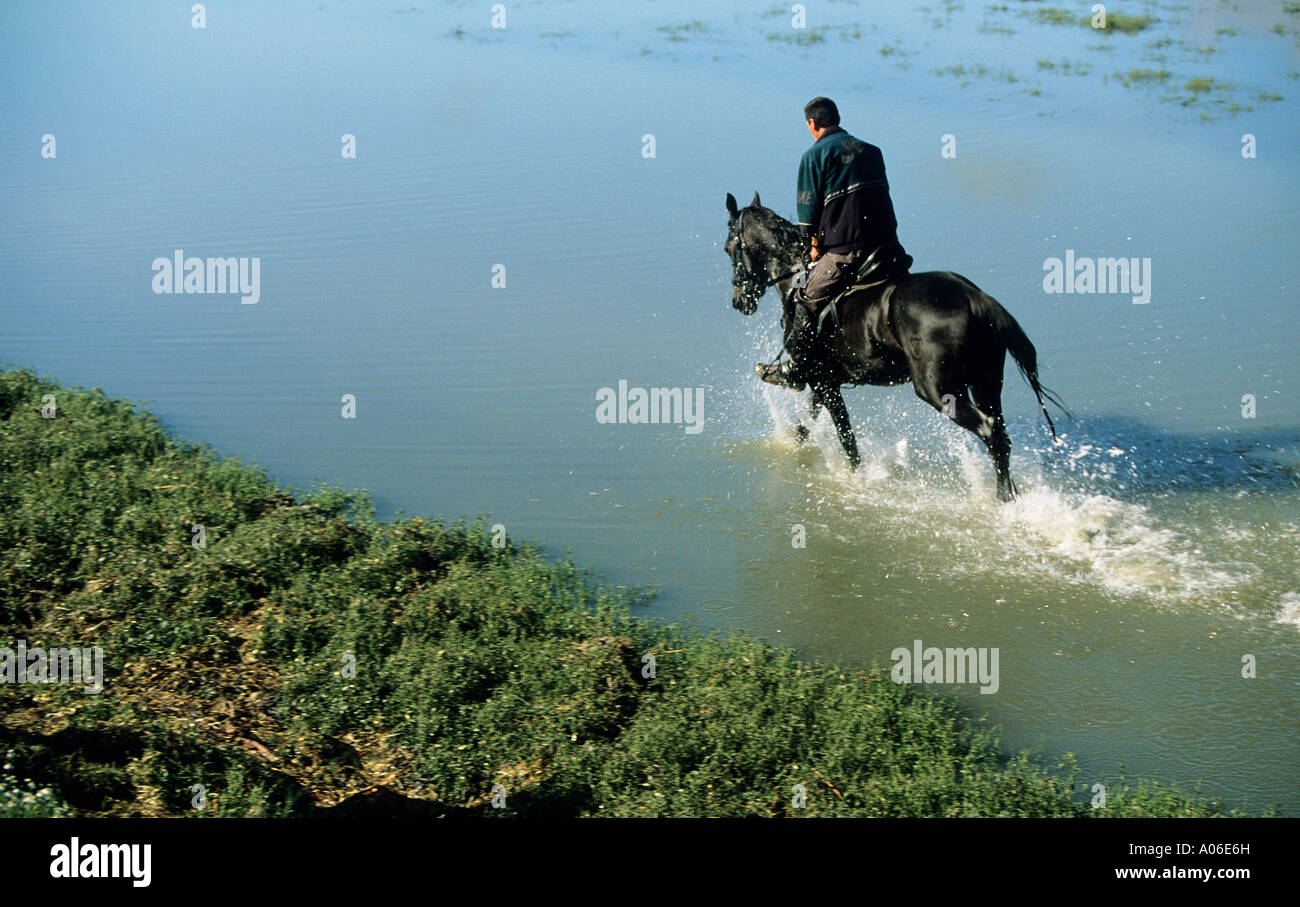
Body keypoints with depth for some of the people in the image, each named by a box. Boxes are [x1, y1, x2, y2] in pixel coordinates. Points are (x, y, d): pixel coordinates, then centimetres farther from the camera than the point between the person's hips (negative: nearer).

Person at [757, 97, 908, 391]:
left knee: (807, 302, 4)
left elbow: (809, 211, -1)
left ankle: (794, 371, 7)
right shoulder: (872, 151, 18)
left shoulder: (814, 156, 0)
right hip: (888, 244, 6)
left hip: (845, 250, -6)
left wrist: (815, 245, 12)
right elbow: (881, 198, 20)